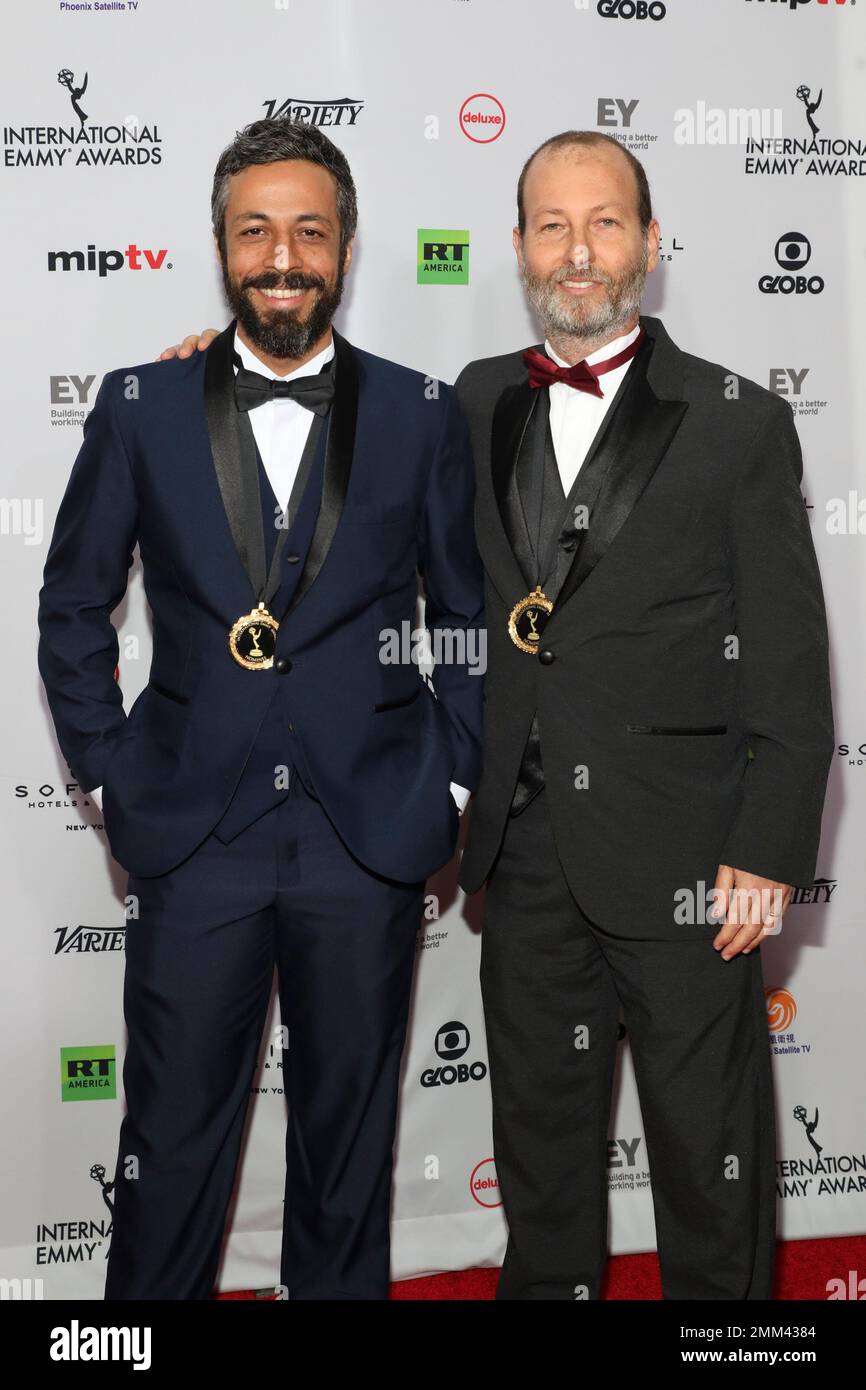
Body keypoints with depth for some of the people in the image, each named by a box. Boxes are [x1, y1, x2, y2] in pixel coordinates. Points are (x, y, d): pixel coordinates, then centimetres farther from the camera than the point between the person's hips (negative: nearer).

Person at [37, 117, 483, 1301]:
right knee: (172, 1136, 10)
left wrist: (452, 782, 3)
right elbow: (71, 610, 8)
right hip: (192, 837, 0)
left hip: (368, 840, 1)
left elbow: (469, 616, 8)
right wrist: (109, 773, 2)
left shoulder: (422, 415, 3)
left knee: (349, 1136, 15)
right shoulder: (141, 409, 2)